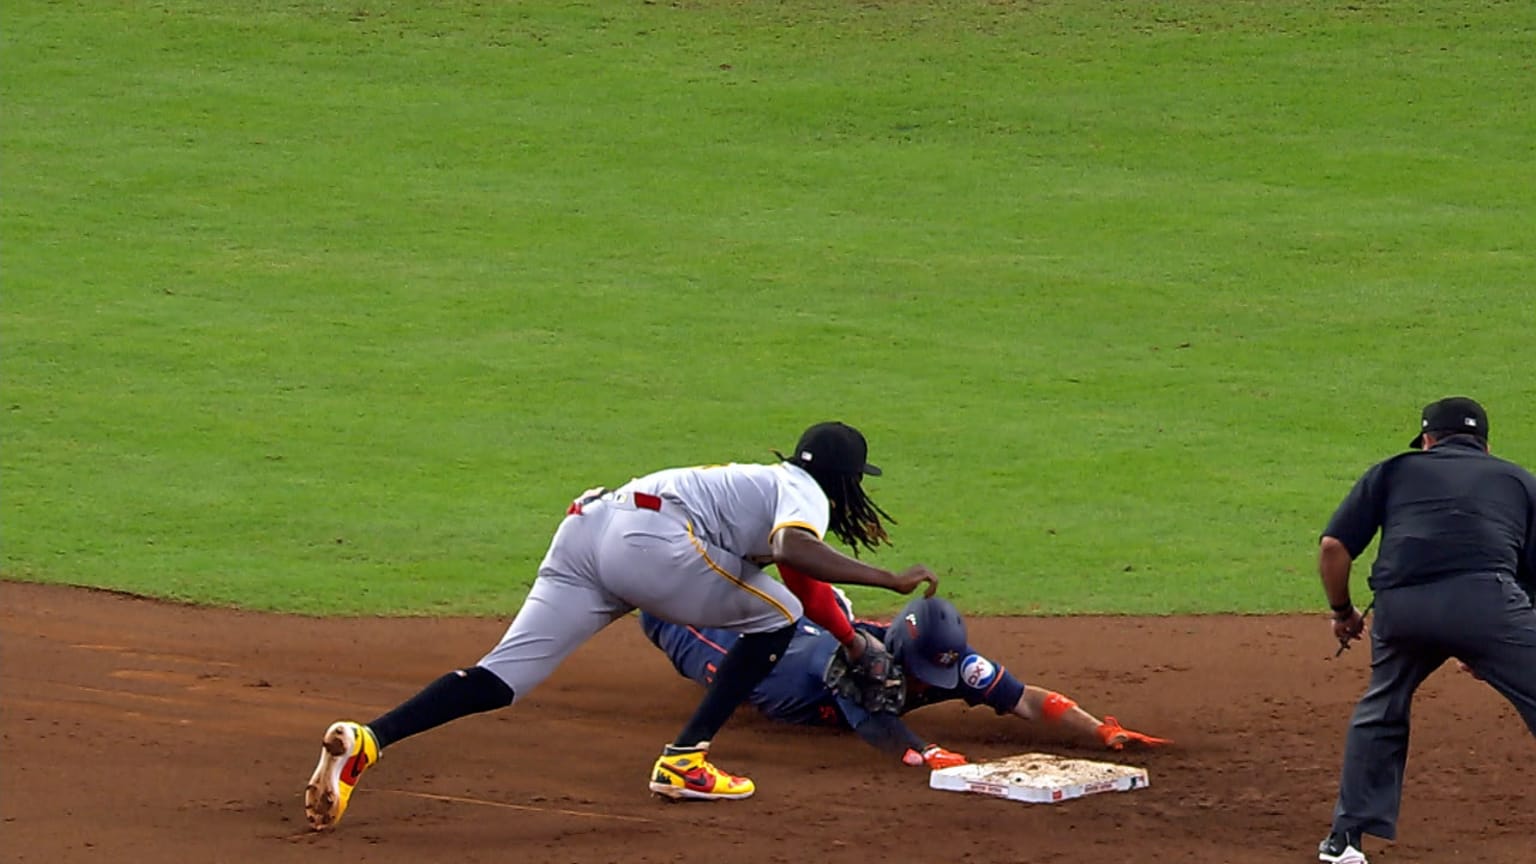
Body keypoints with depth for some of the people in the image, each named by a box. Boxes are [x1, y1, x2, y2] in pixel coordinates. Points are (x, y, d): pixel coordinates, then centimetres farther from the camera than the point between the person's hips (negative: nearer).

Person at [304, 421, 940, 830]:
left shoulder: (773, 480, 38)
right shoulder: (807, 492, 11)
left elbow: (804, 581, 52)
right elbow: (794, 549, -14)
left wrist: (854, 642, 64)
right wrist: (889, 579, -10)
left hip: (583, 530, 8)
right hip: (647, 538, -8)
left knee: (503, 676, -5)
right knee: (775, 618, 11)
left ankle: (363, 740, -25)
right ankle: (683, 764, 3)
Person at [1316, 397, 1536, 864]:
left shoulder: (1393, 471, 28)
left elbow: (1334, 546, 16)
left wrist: (1342, 611, 33)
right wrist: (1491, 649, 33)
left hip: (1399, 606, 2)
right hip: (1485, 596, -2)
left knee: (1381, 713, 28)